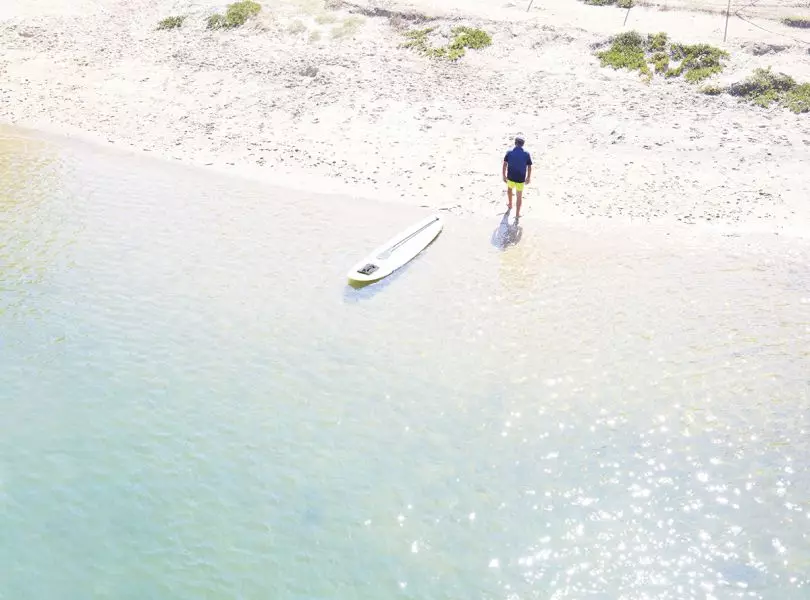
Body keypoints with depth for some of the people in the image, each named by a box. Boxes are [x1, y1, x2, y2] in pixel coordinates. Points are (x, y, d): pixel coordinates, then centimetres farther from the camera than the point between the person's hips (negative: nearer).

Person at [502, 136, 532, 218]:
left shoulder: (509, 152, -8)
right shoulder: (526, 154, -9)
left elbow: (505, 165, -8)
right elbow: (529, 167, -5)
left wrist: (504, 176, 2)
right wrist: (528, 178, 8)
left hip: (510, 177, 2)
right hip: (521, 179, -1)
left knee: (509, 188, 34)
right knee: (519, 196, 10)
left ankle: (510, 205, 48)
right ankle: (517, 214, 15)